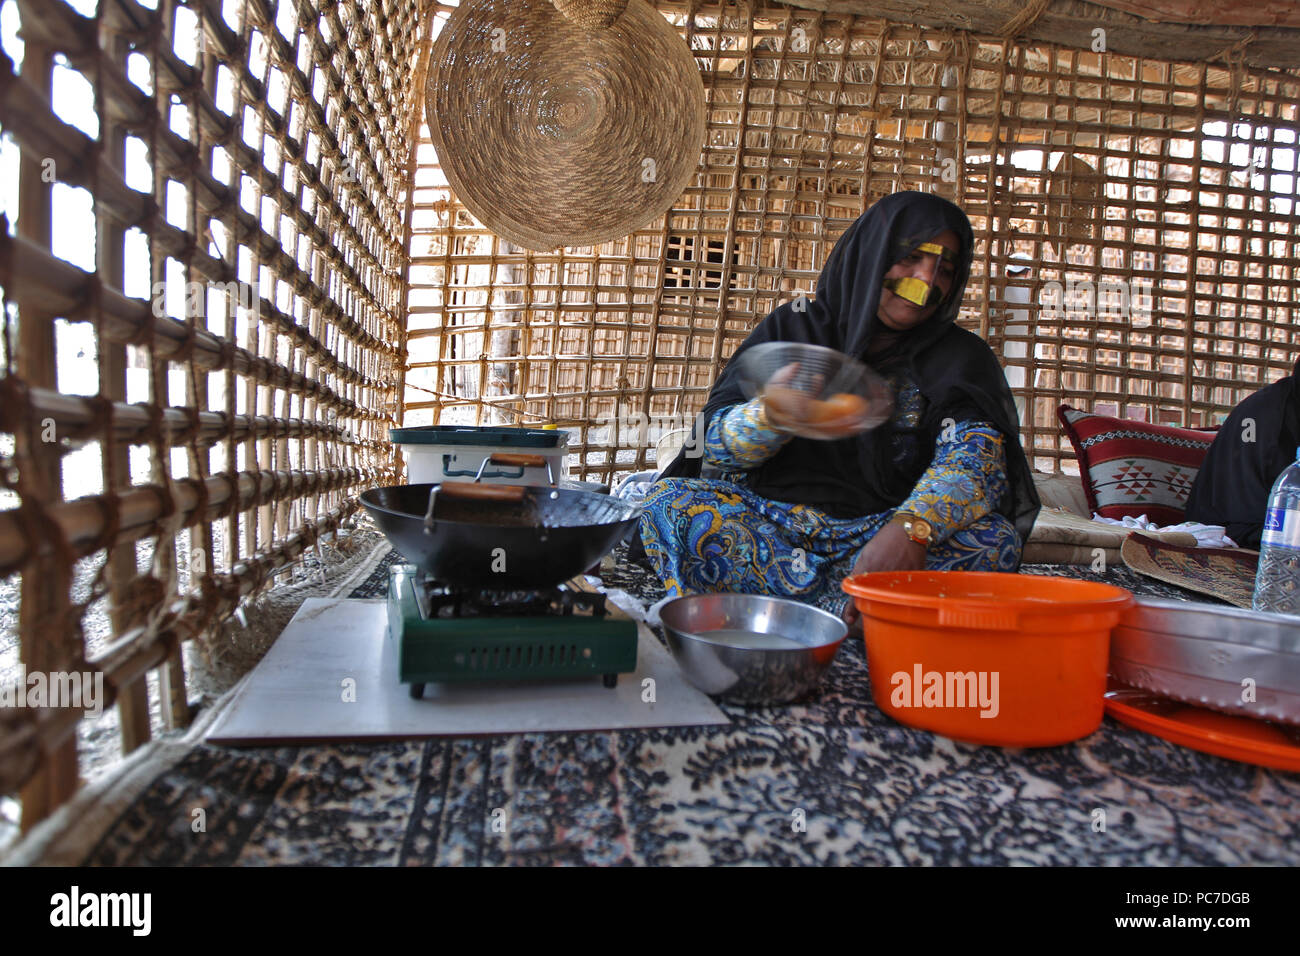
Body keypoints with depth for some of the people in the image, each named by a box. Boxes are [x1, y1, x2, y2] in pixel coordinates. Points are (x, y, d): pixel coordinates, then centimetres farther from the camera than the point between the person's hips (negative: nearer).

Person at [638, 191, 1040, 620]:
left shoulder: (960, 358, 6)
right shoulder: (793, 326, 6)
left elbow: (978, 458, -13)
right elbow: (715, 446, -2)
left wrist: (912, 528, -34)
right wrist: (776, 411, -25)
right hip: (770, 524, 0)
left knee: (996, 538, -28)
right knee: (670, 503, -25)